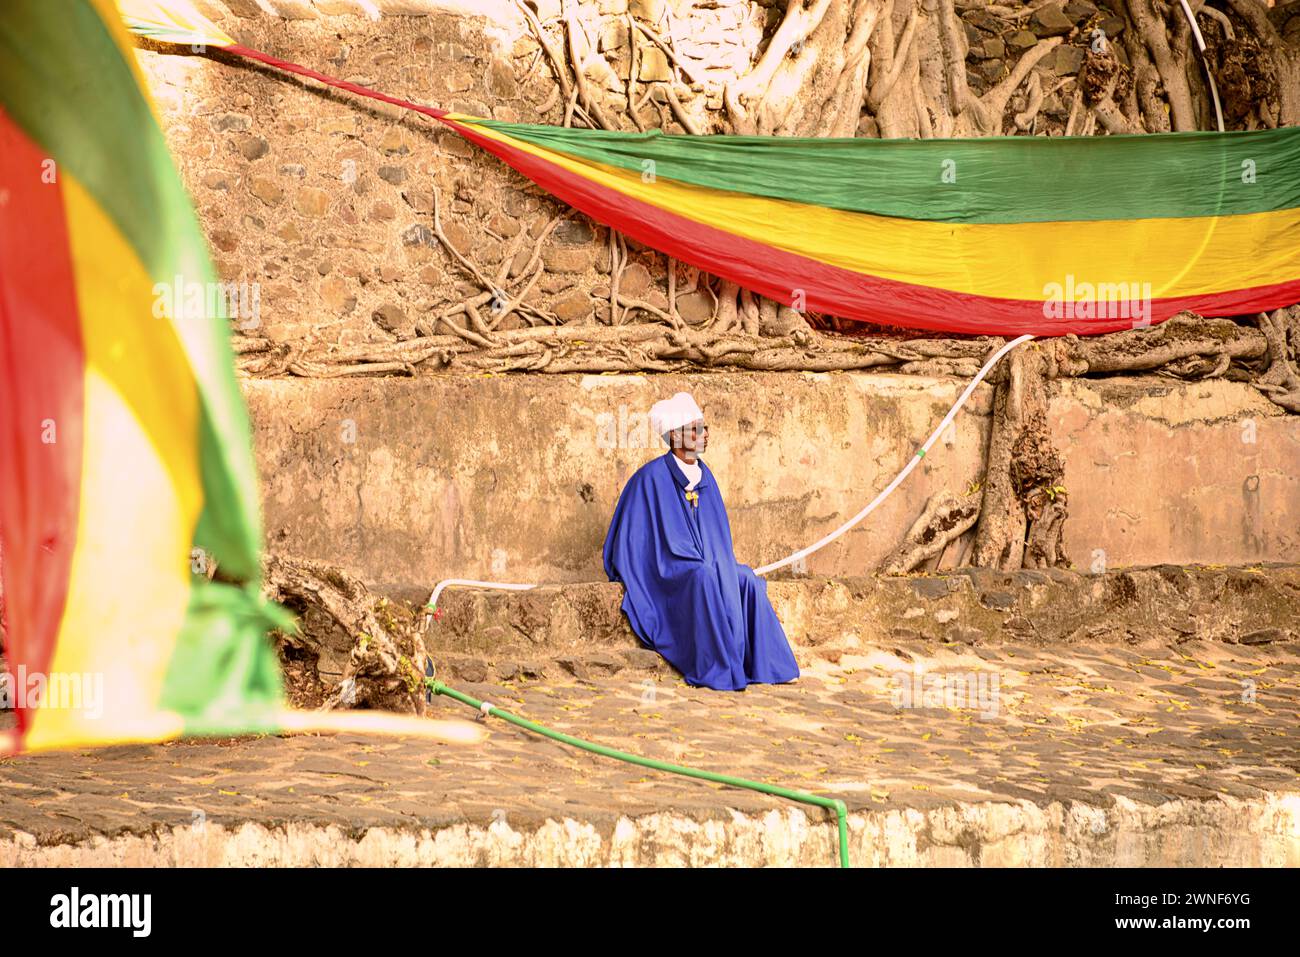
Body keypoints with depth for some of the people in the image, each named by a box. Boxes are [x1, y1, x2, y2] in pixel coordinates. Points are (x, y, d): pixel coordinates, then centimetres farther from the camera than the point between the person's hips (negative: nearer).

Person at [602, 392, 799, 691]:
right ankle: (717, 669, -34)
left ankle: (761, 664, -16)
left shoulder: (704, 475, 10)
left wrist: (723, 564, -1)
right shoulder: (651, 477, -10)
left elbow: (718, 532, 18)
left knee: (745, 582, -18)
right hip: (662, 568, -7)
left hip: (703, 563, 7)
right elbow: (632, 534, -12)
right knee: (704, 579, -35)